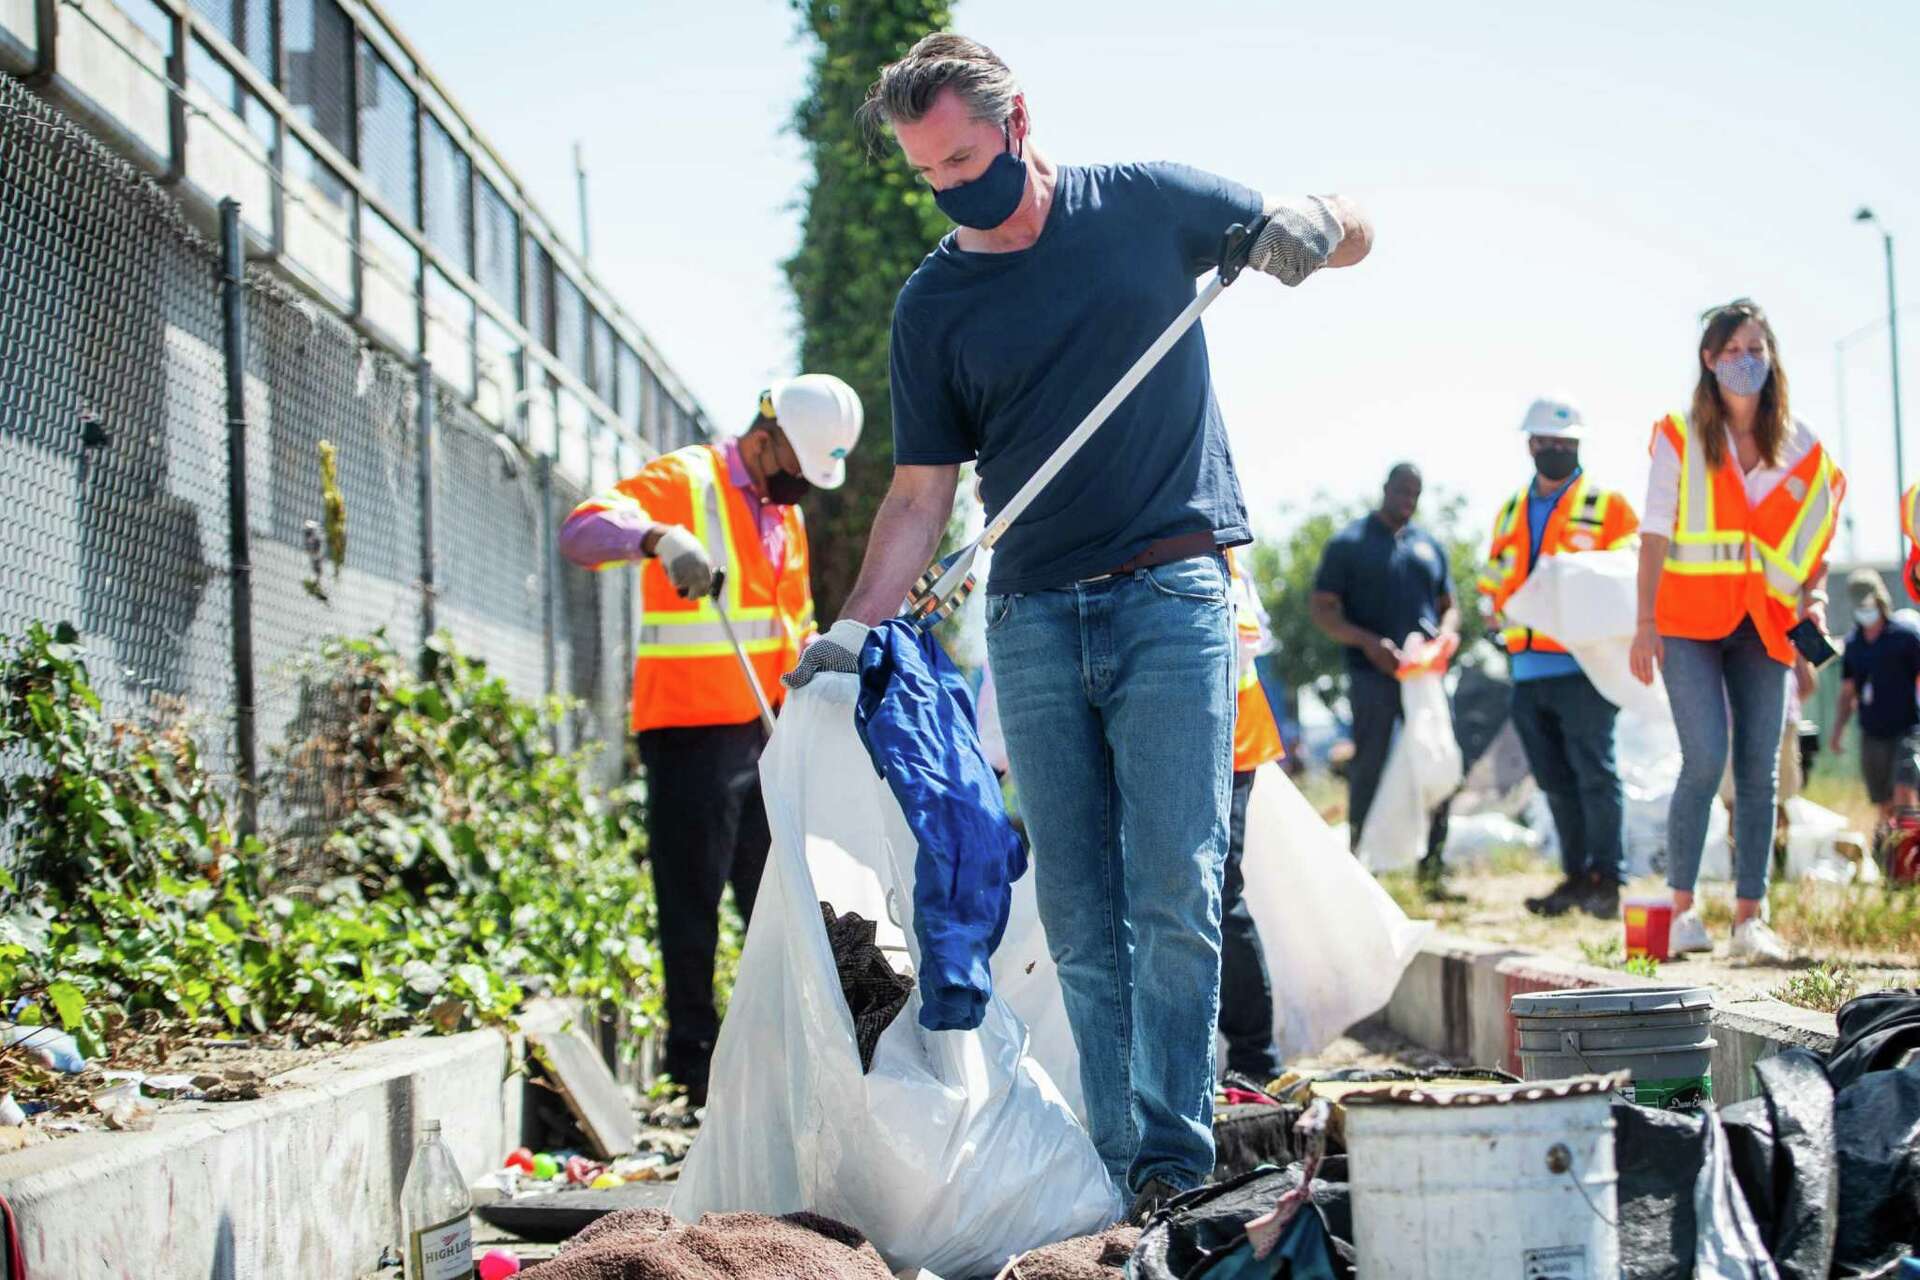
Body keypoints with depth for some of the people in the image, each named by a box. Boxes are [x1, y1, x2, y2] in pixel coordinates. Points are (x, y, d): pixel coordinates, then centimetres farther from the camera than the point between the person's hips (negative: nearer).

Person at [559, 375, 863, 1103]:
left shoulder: (785, 515, 17)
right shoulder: (684, 483, -9)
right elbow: (583, 530, -26)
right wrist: (659, 539, -44)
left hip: (764, 730, 8)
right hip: (691, 733, -8)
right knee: (693, 900, -4)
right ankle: (695, 1062, 1)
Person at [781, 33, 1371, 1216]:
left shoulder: (1148, 206, 3)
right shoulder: (933, 304, 8)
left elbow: (1352, 233, 11)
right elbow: (922, 494, 8)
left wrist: (1310, 226, -13)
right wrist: (856, 628, -6)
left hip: (1172, 598, -3)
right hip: (1033, 622, 3)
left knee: (1173, 897, -9)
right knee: (1078, 918, 2)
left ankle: (1176, 1153, -5)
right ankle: (1115, 1165, 7)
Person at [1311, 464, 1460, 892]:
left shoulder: (1430, 546, 19)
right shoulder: (1349, 543, 4)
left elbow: (1449, 607, 24)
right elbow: (1321, 608, -1)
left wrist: (1444, 636, 0)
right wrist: (1368, 642, -15)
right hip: (1373, 676, -4)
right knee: (1368, 772, -2)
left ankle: (1432, 869, 6)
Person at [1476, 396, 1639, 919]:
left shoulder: (1607, 506, 3)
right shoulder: (1511, 512, 20)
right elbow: (1493, 583, 25)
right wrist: (1505, 611, 5)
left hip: (1581, 666, -6)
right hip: (1527, 671, 6)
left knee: (1595, 774, -8)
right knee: (1555, 780, 10)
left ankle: (1606, 878, -4)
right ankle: (1575, 875, 17)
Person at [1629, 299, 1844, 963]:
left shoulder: (1800, 446, 7)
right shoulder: (1680, 436, 0)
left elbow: (1813, 537, 13)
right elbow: (1655, 534, -2)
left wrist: (1814, 597, -5)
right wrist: (1644, 622, -9)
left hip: (1762, 625, 3)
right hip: (1690, 619, -3)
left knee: (1759, 770, -1)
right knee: (1706, 759, -14)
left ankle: (1749, 919, 4)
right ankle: (1681, 909, -3)